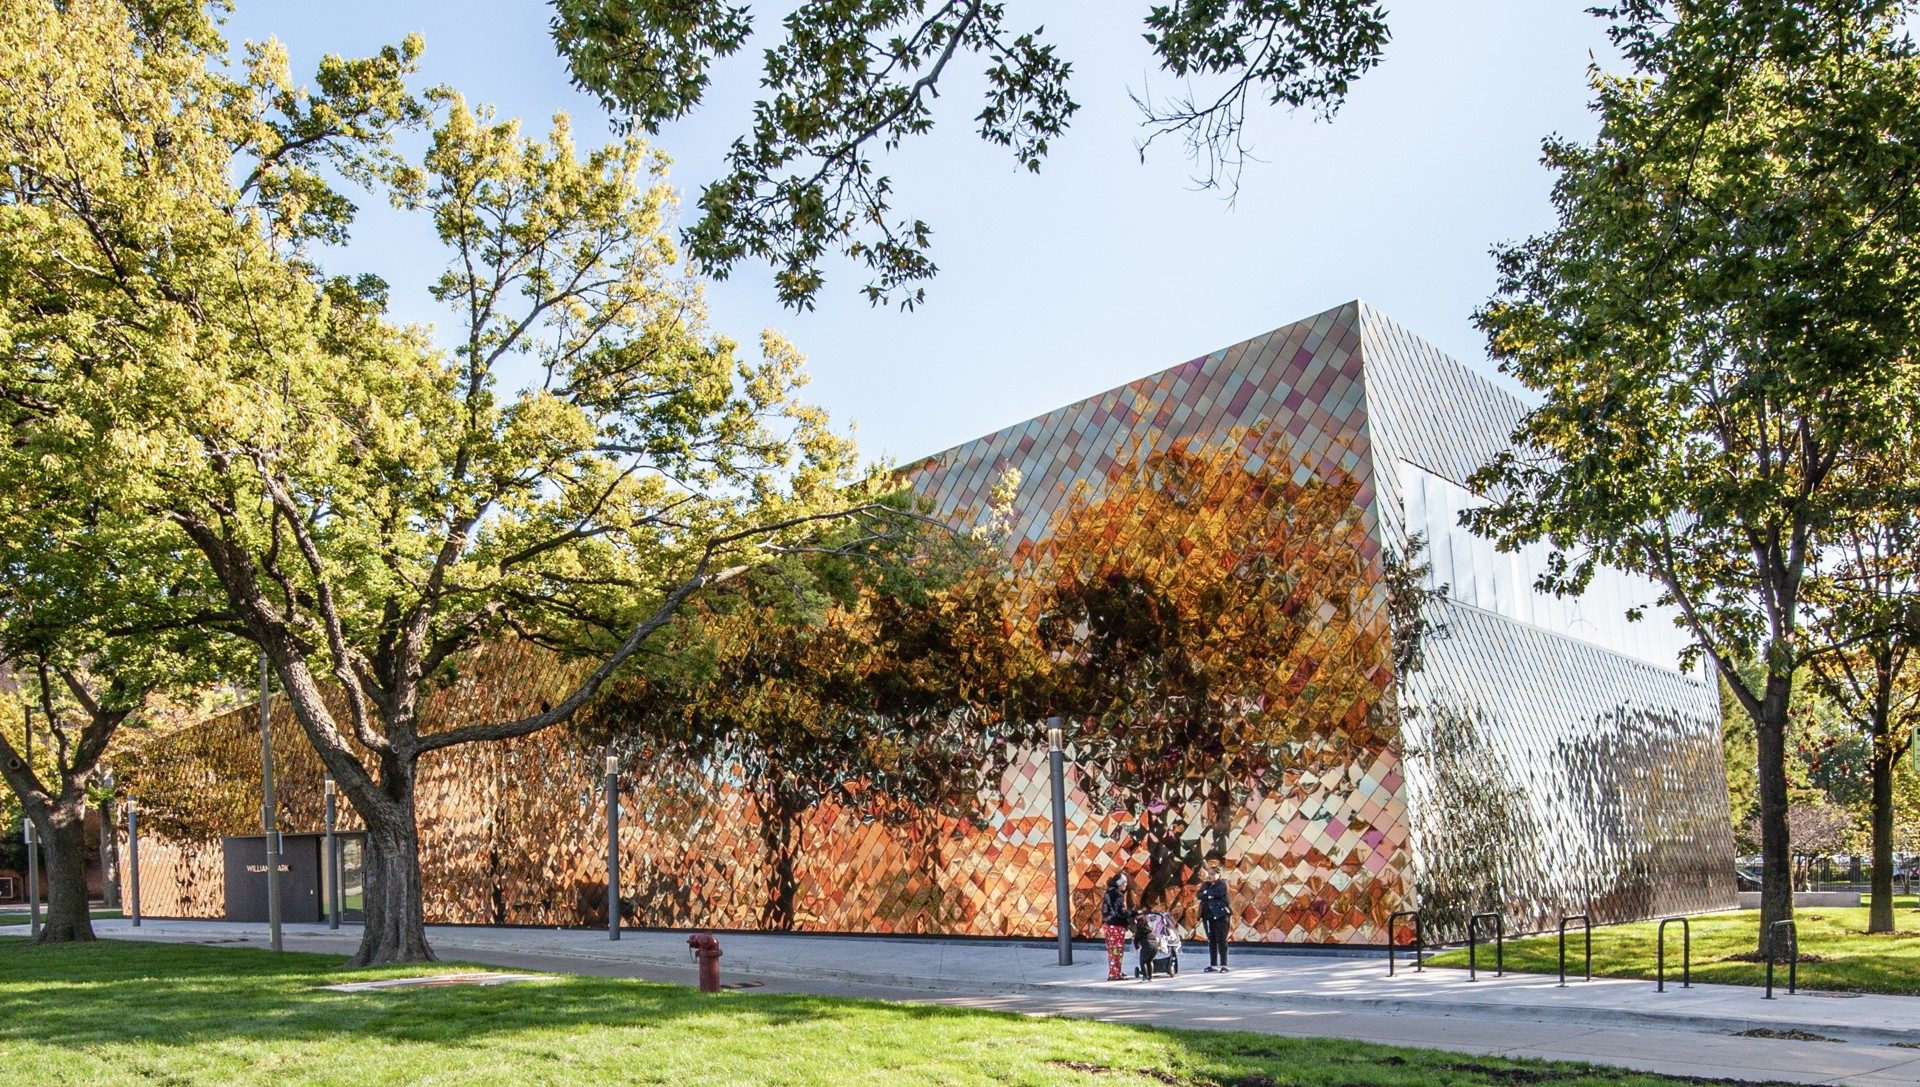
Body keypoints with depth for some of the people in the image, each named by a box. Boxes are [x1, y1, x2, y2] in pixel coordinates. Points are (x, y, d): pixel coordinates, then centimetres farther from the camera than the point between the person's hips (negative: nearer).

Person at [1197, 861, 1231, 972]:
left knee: (1221, 940, -6)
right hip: (1208, 916, 6)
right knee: (1211, 941, 8)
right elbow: (1199, 895, 4)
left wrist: (1205, 893, -3)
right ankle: (1213, 965, 13)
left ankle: (1223, 965, -4)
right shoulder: (1207, 884, 15)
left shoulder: (1222, 884, -3)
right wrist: (1208, 895, -13)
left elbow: (1215, 893, -19)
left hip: (1220, 915, -6)